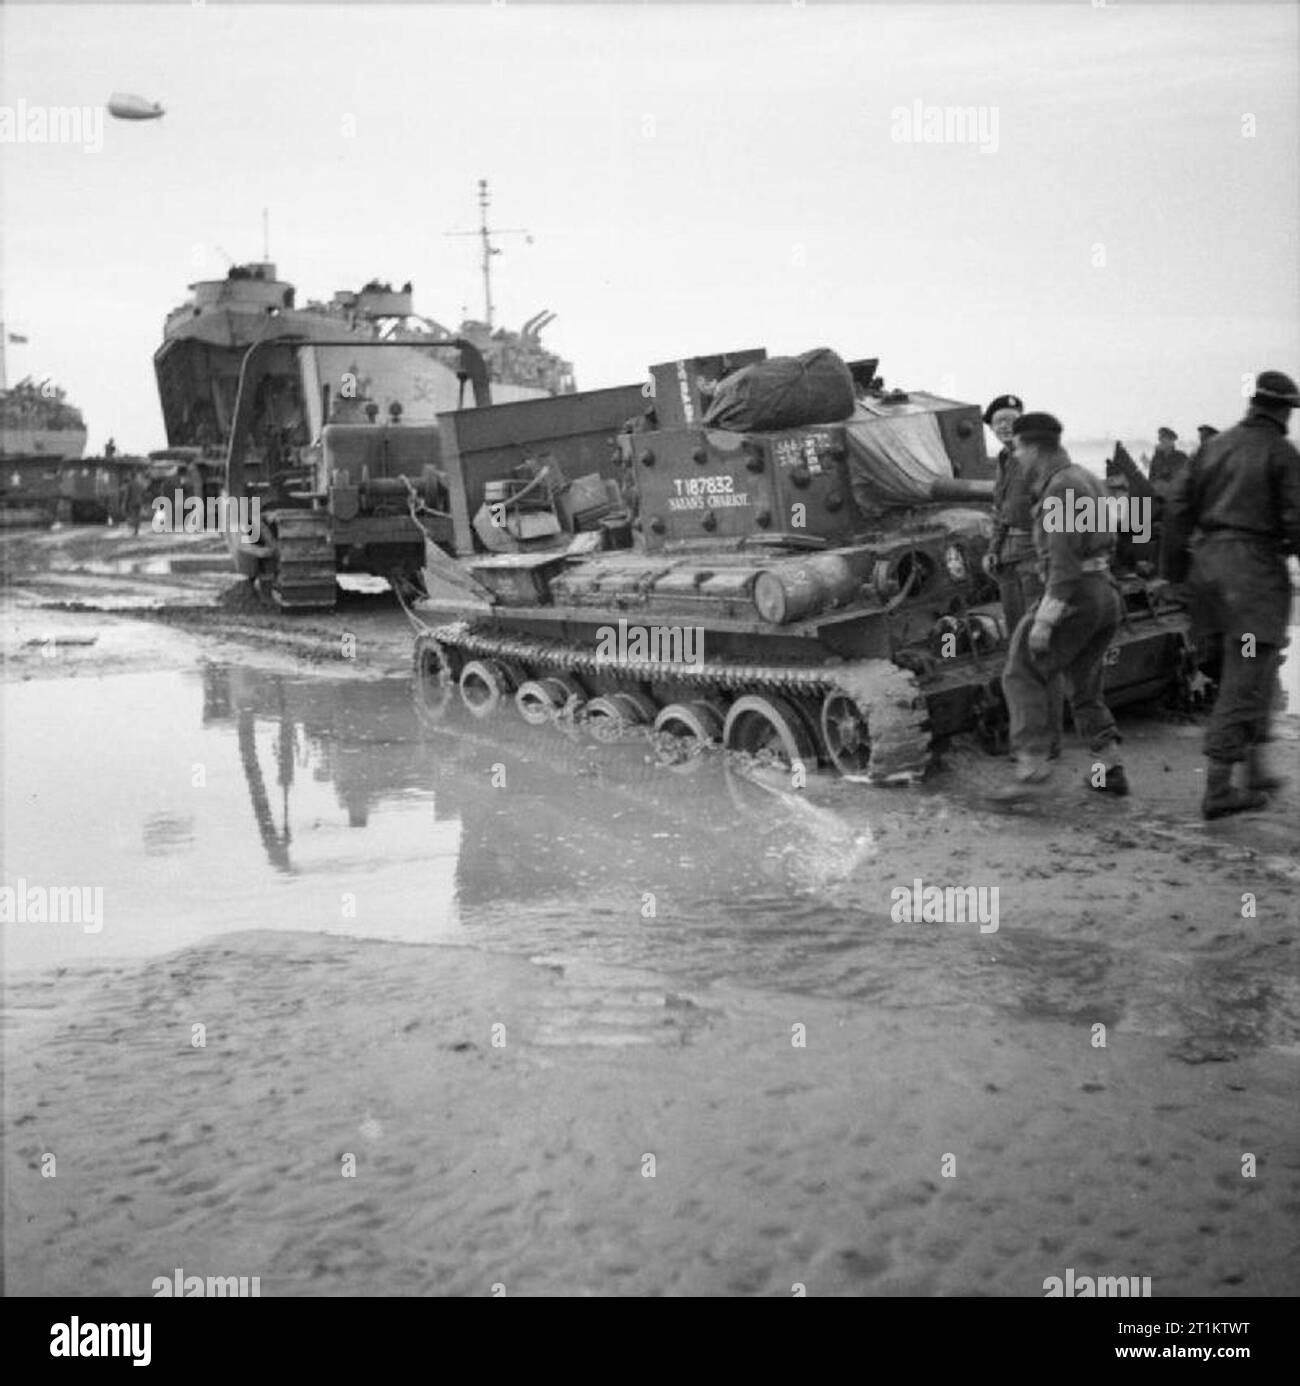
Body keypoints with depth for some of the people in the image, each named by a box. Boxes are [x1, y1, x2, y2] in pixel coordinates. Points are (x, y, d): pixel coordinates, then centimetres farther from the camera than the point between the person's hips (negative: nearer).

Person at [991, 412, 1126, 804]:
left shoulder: (1060, 488, -14)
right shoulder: (1088, 480, 17)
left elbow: (1064, 561, -22)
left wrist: (1043, 620, -22)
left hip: (1074, 596, -10)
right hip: (1108, 595, 10)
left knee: (1023, 676, -4)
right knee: (1083, 687, 19)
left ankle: (1033, 768, -14)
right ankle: (1110, 771, 14)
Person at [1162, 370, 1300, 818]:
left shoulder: (1216, 445, 11)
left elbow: (1180, 507, 9)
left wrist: (1173, 569, 13)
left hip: (1209, 560, 7)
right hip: (1256, 564, -6)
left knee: (1248, 670, 19)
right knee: (1244, 680, -3)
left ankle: (1255, 769, 23)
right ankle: (1217, 789, -5)